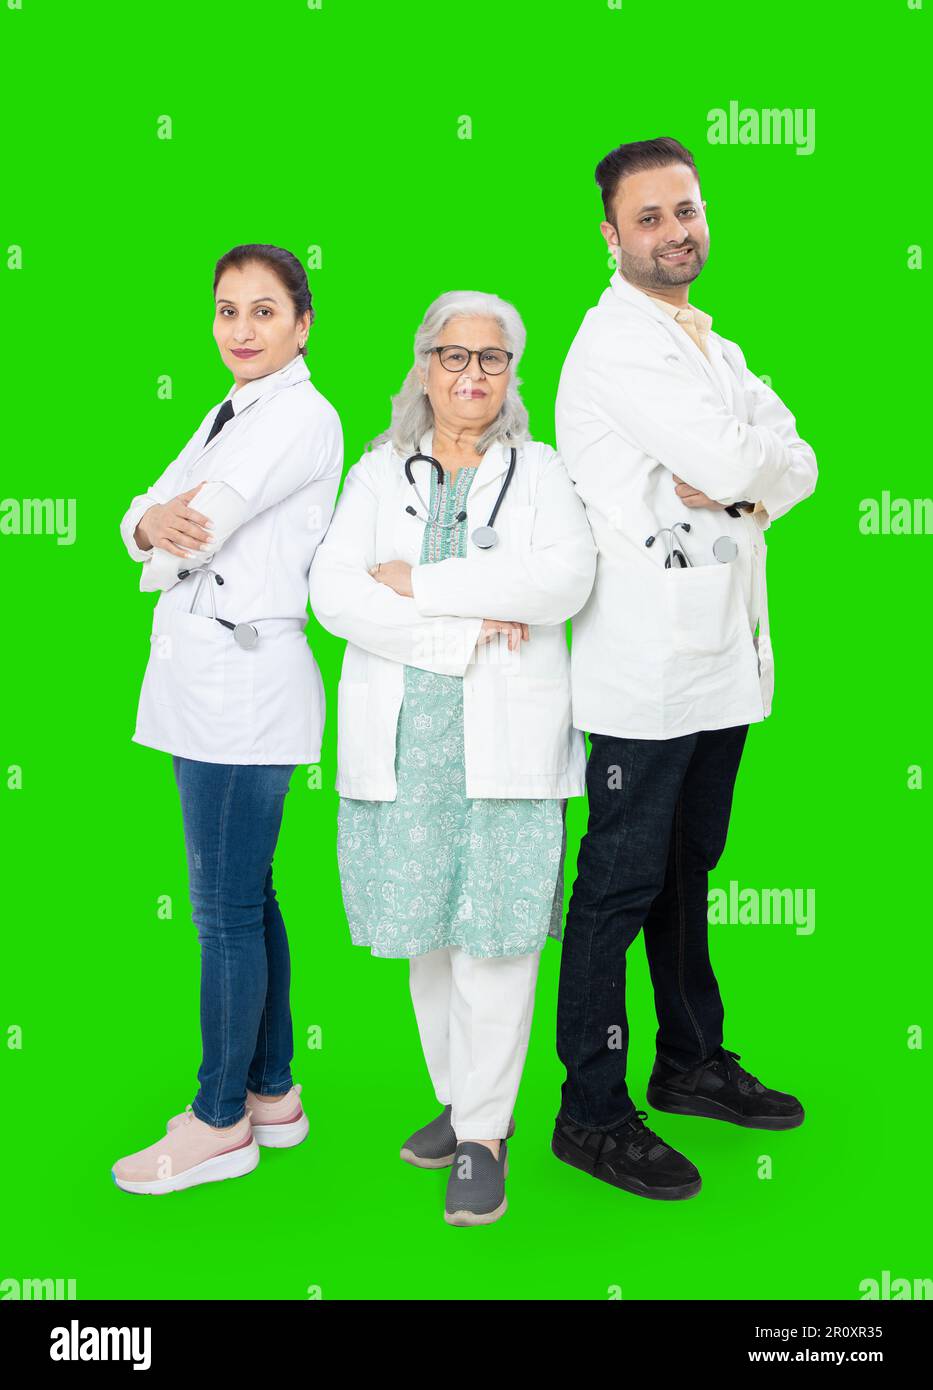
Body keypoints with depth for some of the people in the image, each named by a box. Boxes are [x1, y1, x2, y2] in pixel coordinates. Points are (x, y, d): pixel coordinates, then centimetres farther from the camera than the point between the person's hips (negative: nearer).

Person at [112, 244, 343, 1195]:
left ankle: (222, 1120, 11)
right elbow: (145, 520, 9)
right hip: (202, 679, 9)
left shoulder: (303, 417, -10)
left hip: (244, 679, -9)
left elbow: (201, 529, -19)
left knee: (225, 907, -2)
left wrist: (169, 537, 2)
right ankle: (271, 1093, 26)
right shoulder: (226, 415, 19)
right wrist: (154, 520, -12)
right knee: (245, 897, 14)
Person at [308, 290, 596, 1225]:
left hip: (507, 736, -2)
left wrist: (420, 582, -11)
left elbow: (567, 577, -11)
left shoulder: (537, 470, 8)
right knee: (425, 929, 9)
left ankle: (483, 1133, 9)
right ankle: (461, 1100, 26)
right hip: (403, 734, 2)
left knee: (494, 936, -3)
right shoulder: (379, 472, 12)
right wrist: (464, 631, -12)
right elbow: (333, 592, -3)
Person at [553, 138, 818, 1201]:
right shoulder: (617, 342, -11)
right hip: (647, 665, -8)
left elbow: (796, 466, 7)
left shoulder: (715, 348, 18)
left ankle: (692, 1061, 33)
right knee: (623, 882, -1)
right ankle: (591, 1110, 10)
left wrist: (739, 481, -12)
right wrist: (747, 461, -1)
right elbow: (732, 458, -22)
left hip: (723, 655, 9)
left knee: (689, 869, 18)